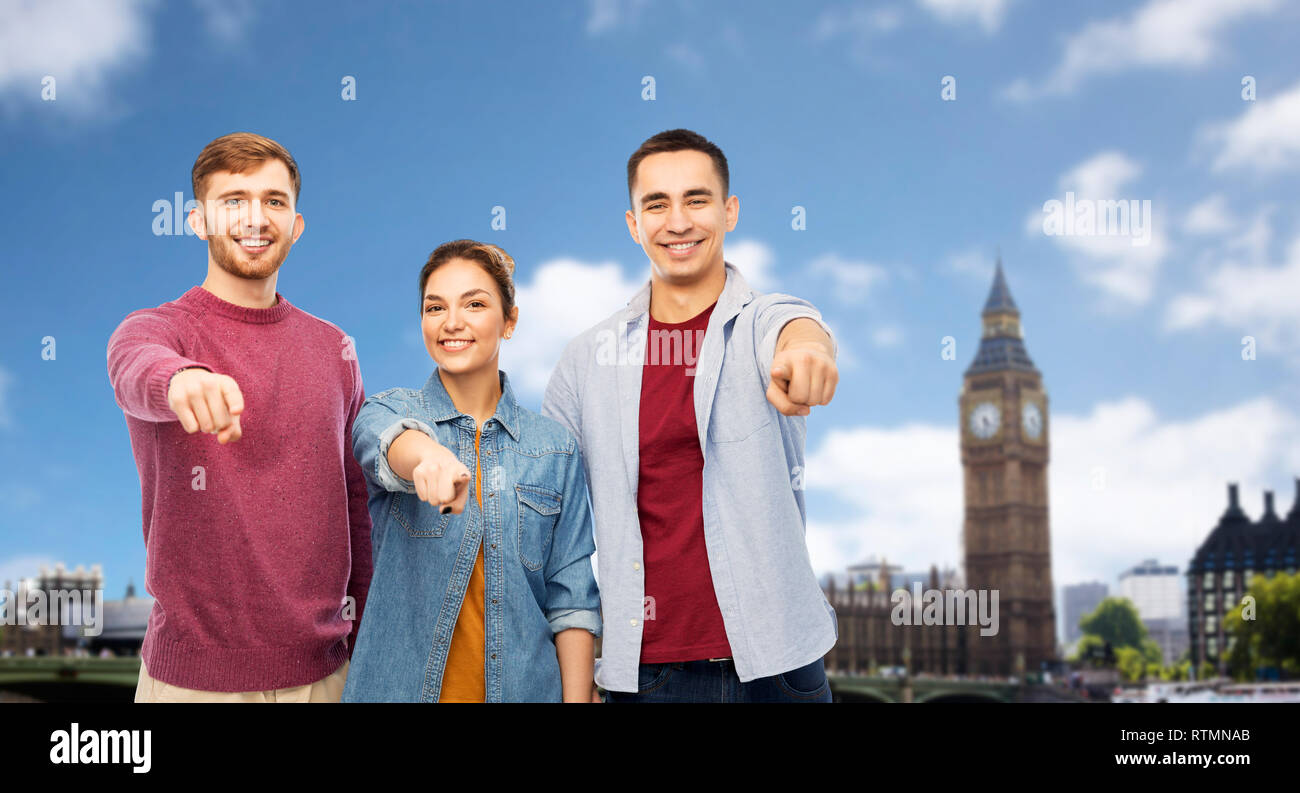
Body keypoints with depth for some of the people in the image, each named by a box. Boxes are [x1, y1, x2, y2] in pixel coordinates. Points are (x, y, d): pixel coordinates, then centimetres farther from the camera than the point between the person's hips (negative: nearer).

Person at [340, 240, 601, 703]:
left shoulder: (555, 449, 3)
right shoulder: (387, 412, 0)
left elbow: (571, 601, 2)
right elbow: (387, 439, -26)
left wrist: (577, 697, -7)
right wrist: (429, 455, -48)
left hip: (522, 686, 1)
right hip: (401, 685, -1)